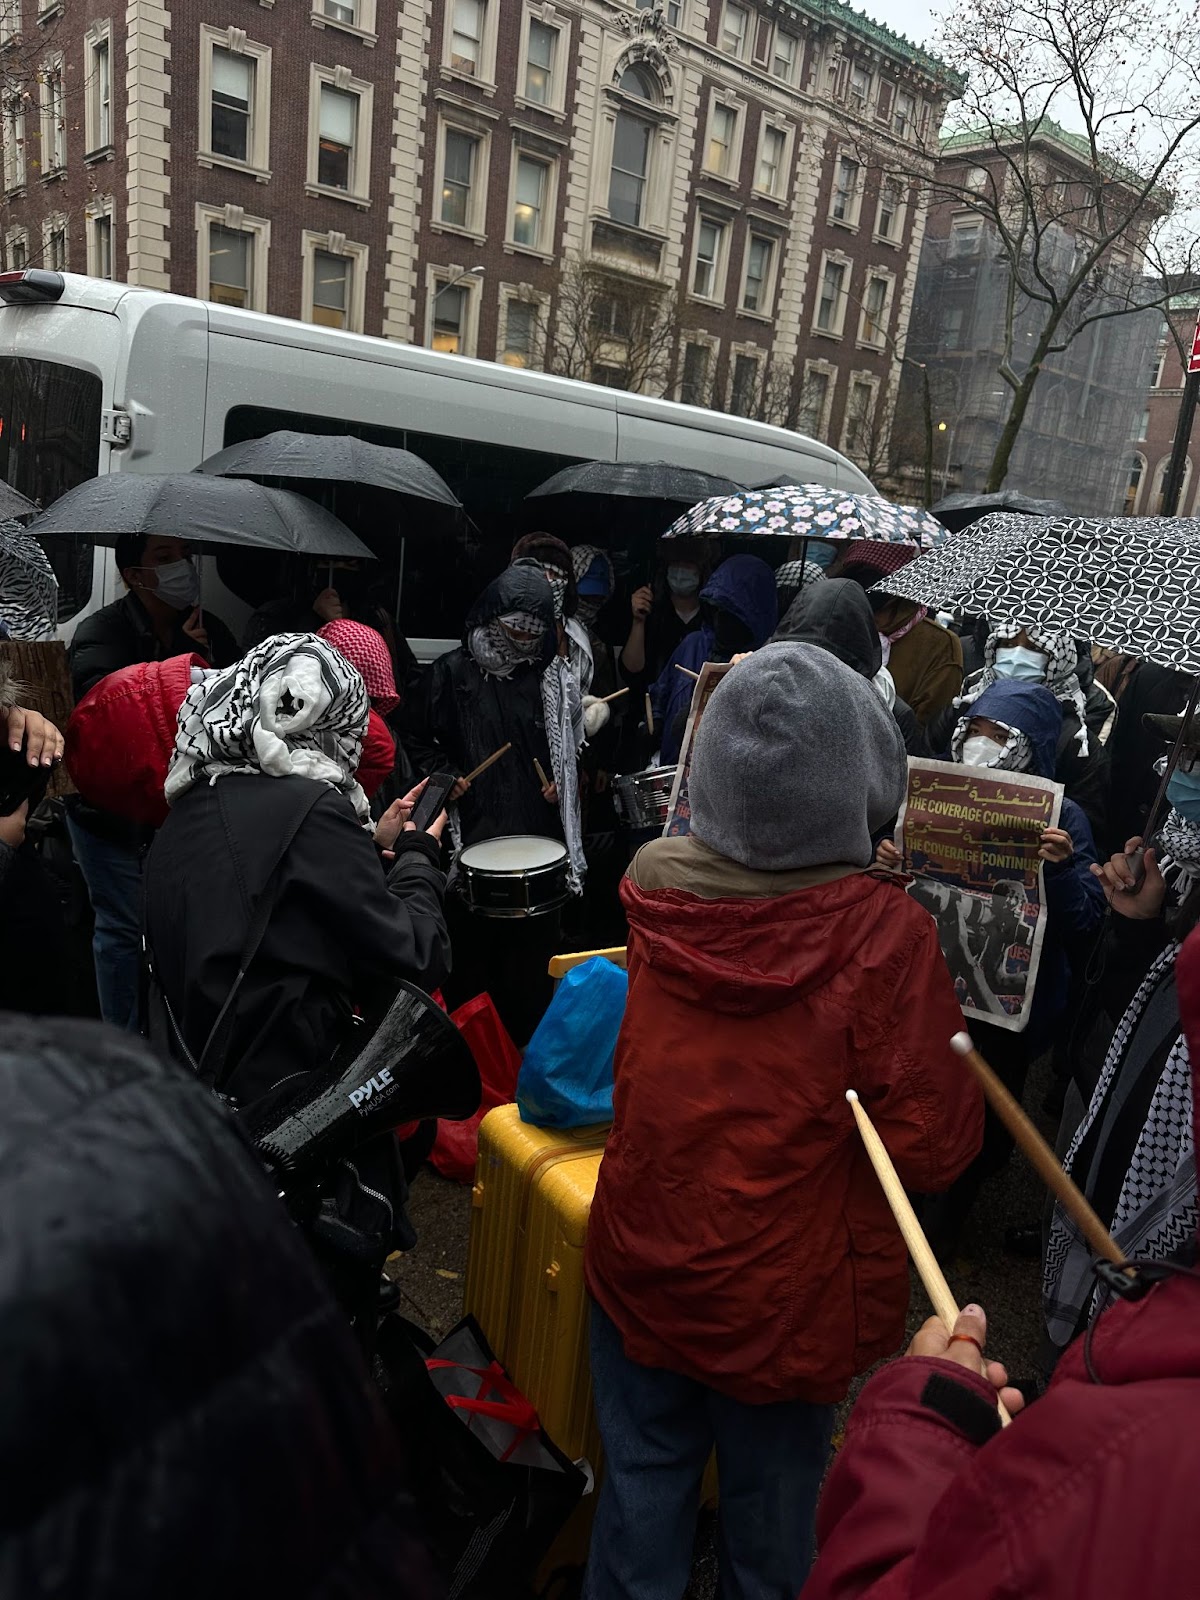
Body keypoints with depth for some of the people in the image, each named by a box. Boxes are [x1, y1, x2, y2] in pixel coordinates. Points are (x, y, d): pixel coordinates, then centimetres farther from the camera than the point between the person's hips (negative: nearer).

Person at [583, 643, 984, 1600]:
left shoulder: (654, 886, -12)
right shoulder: (883, 934, -26)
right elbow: (934, 1149, -19)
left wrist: (857, 882, 5)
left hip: (643, 1272, 3)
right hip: (785, 1304, -2)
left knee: (642, 1493, 23)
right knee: (771, 1521, 24)